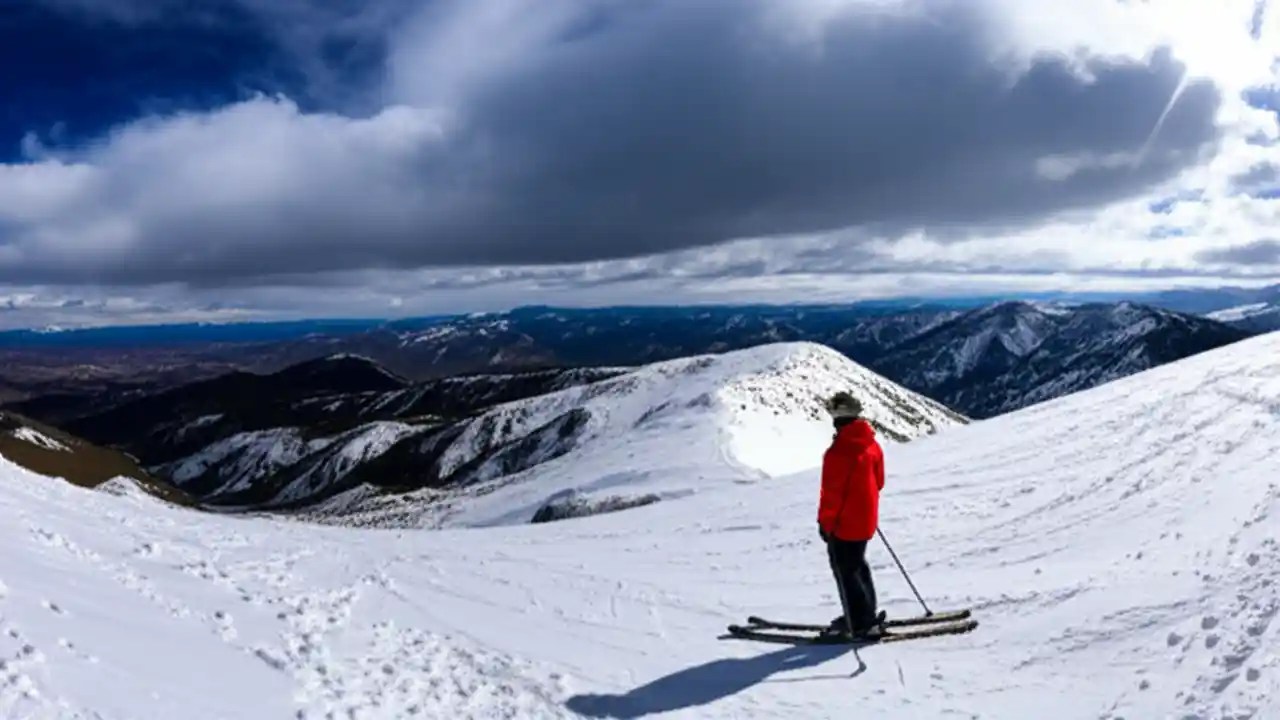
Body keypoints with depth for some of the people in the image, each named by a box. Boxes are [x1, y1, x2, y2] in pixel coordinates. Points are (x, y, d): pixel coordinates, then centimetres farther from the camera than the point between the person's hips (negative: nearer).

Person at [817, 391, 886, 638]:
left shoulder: (838, 452, -23)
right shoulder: (872, 445, 3)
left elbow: (831, 492, -21)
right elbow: (878, 481, 13)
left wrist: (824, 522, -11)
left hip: (844, 522, -8)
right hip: (866, 520, 8)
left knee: (845, 571, 2)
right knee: (857, 565, 21)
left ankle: (862, 623, 5)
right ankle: (864, 615, 31)